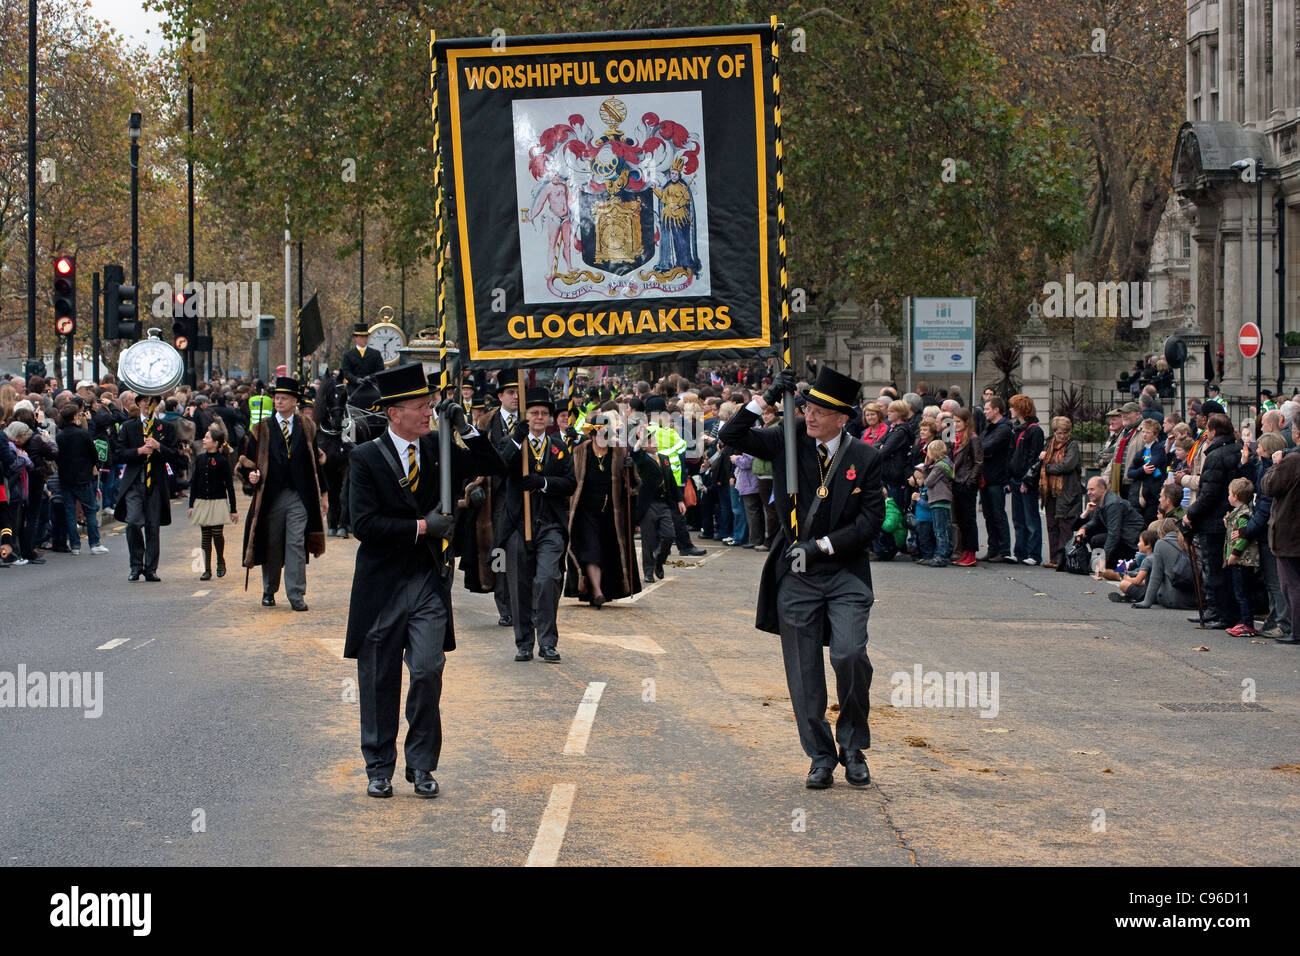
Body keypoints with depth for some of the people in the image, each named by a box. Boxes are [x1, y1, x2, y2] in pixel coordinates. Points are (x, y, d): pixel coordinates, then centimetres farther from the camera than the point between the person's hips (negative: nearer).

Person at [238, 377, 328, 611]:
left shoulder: (306, 427, 8)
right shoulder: (262, 429, 5)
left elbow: (316, 461, 12)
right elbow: (249, 460, 7)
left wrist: (322, 495, 11)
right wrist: (251, 474, -16)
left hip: (299, 497, 0)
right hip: (271, 495, 0)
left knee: (296, 544, -7)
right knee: (271, 546, 8)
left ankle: (296, 595, -6)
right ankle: (269, 592, 22)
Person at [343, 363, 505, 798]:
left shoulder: (438, 449, 5)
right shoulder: (365, 457, -6)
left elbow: (493, 466, 7)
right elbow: (364, 524, -13)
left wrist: (465, 430, -6)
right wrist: (421, 526, -15)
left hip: (429, 582, 2)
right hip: (382, 582, -2)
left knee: (428, 671, -8)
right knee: (379, 680, 6)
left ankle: (421, 765, 6)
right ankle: (379, 767, 19)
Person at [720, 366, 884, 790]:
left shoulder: (864, 457, -2)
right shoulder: (790, 440, 2)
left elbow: (871, 520, -3)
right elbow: (731, 436, 0)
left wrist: (821, 546, -11)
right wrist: (767, 398, -10)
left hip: (847, 575, -2)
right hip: (796, 577, 2)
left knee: (850, 656, -17)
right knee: (804, 674, 3)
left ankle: (852, 747, 3)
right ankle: (821, 758, 15)